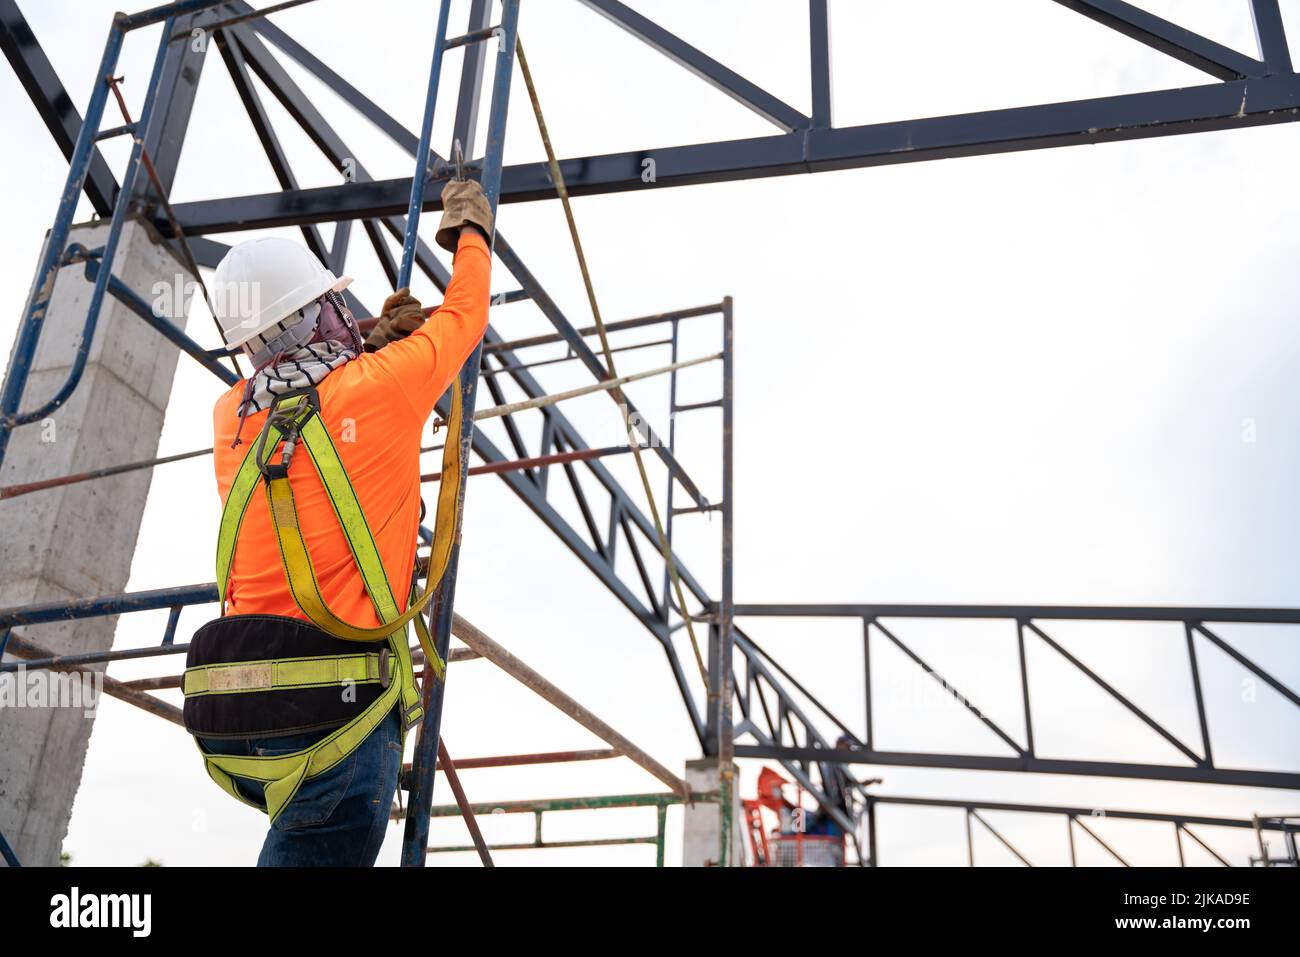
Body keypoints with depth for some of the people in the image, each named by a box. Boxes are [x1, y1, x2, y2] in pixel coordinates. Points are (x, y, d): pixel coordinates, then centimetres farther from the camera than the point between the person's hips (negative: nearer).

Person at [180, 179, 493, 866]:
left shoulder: (232, 415, 10)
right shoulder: (382, 385, -5)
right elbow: (464, 315, 14)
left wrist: (370, 345, 24)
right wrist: (472, 230, 30)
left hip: (225, 713, 6)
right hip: (329, 707, -6)